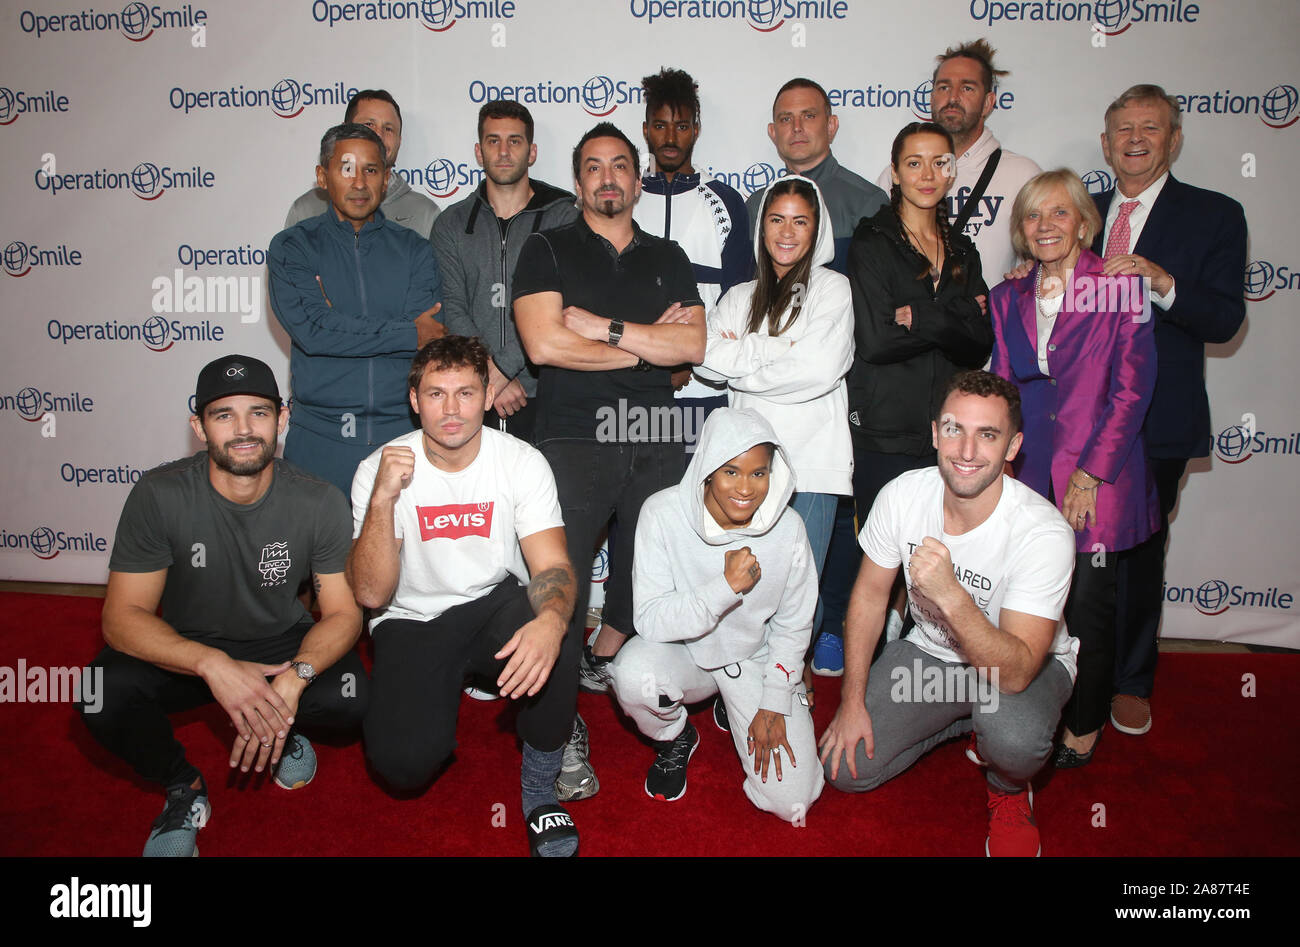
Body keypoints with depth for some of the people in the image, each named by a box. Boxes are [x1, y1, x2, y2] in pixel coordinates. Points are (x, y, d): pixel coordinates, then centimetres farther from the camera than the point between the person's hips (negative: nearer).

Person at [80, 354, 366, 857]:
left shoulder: (319, 503, -17)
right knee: (105, 694, -30)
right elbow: (122, 618, -20)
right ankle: (184, 787, 1)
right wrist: (212, 664, -38)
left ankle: (284, 728, 9)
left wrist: (295, 677, -34)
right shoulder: (159, 496, -19)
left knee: (351, 697, -29)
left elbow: (342, 612, -13)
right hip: (184, 651, 0)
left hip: (282, 645, 0)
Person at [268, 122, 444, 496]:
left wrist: (338, 324, -10)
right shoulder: (292, 247, 6)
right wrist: (409, 333, -9)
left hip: (399, 434, 1)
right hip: (319, 437, -1)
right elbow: (310, 330, -11)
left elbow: (427, 342, -5)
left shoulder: (414, 250, 9)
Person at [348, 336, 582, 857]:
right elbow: (372, 594, -17)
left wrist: (551, 619, -42)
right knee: (402, 761, -23)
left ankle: (539, 788, -5)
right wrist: (383, 498, -31)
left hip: (496, 603, 1)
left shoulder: (523, 462, -10)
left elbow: (552, 567, -18)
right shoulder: (379, 470, -11)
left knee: (553, 647, -33)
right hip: (413, 620, 0)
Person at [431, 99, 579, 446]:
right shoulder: (452, 223, 11)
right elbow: (453, 312, 1)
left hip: (542, 395, -2)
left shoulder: (563, 217, 3)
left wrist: (503, 366, -16)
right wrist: (492, 378, -11)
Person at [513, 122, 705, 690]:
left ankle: (603, 659, 29)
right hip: (573, 438, -3)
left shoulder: (668, 258, 16)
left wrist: (604, 327, -8)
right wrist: (648, 343, -3)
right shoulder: (548, 250, 7)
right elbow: (544, 343, -10)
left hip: (654, 440, 4)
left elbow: (694, 345, 1)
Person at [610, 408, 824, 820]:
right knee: (633, 674, -36)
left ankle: (733, 710, 20)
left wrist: (774, 705, -5)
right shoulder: (663, 513, -21)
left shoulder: (787, 528, -15)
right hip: (684, 652, -1)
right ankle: (676, 739, 2)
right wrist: (727, 587, -35)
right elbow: (649, 619, -23)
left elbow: (793, 625, -2)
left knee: (791, 801, -11)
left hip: (756, 657, 1)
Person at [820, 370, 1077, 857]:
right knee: (846, 767, -6)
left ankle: (1008, 790, 3)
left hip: (1027, 664, -3)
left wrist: (951, 595, -52)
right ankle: (967, 722, 19)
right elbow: (870, 593, -4)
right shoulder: (902, 495, -19)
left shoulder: (1044, 533, -31)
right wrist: (853, 700, -6)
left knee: (1013, 736, -38)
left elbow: (1015, 673, -36)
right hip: (931, 652, 4)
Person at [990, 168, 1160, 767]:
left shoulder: (1118, 289, -3)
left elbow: (1132, 388, -7)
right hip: (1031, 471, 4)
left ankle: (1084, 726, 23)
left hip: (1098, 474, -3)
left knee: (1088, 604, 3)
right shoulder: (1008, 299, 10)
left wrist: (1091, 472, -11)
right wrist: (1001, 465, 2)